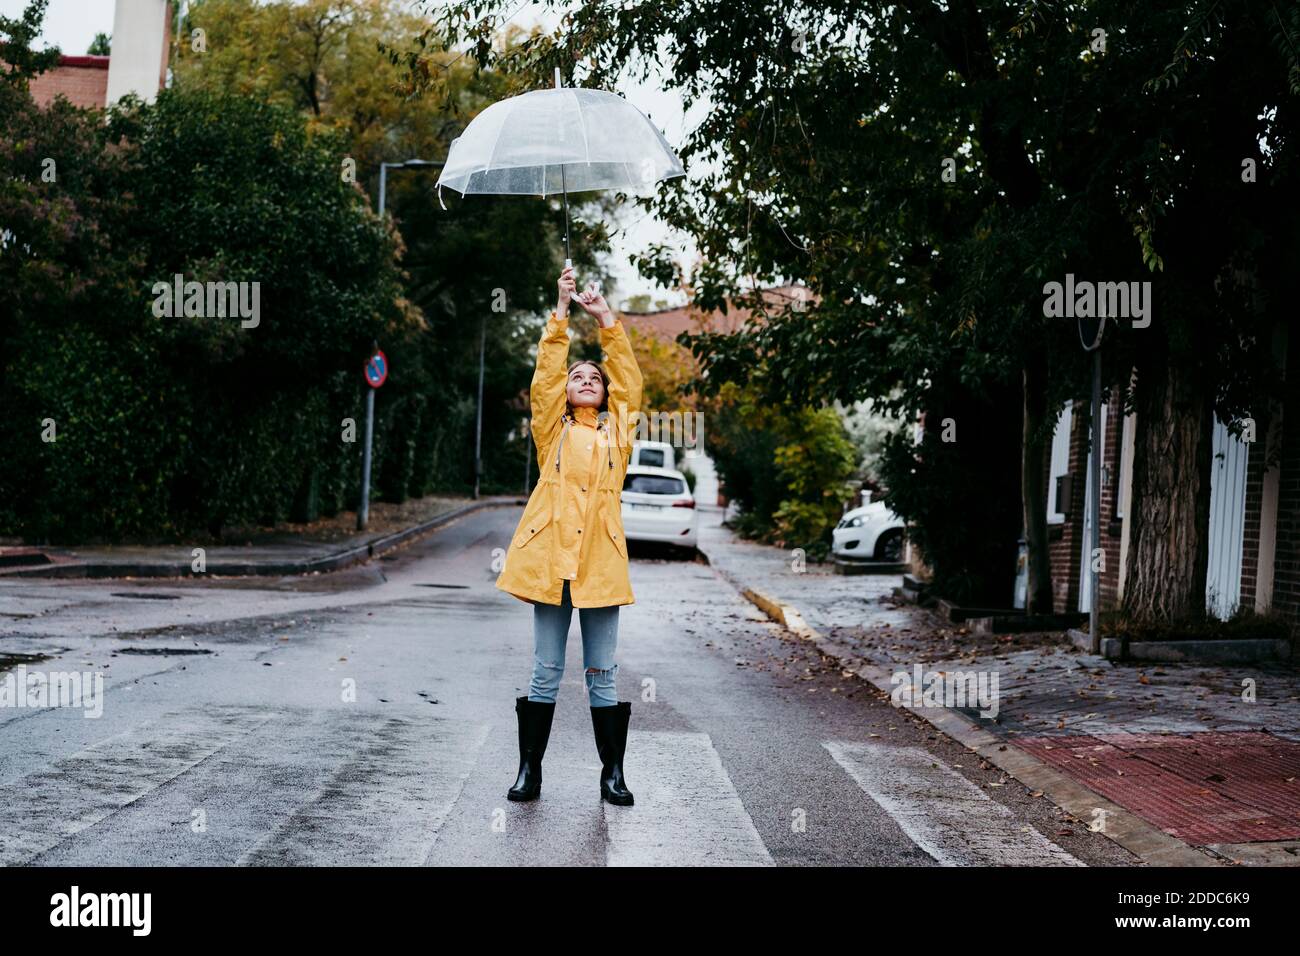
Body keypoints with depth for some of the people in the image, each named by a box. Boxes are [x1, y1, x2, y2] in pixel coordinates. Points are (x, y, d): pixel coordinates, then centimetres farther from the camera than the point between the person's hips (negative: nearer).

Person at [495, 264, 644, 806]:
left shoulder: (617, 430, 15)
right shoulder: (553, 429, 12)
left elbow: (628, 378, 8)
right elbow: (546, 375, 3)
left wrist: (606, 319, 5)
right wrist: (561, 313, 0)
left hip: (600, 562, 1)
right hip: (550, 557, -1)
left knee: (602, 675, 5)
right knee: (546, 672, 3)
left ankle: (612, 772, 12)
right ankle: (530, 769, 12)